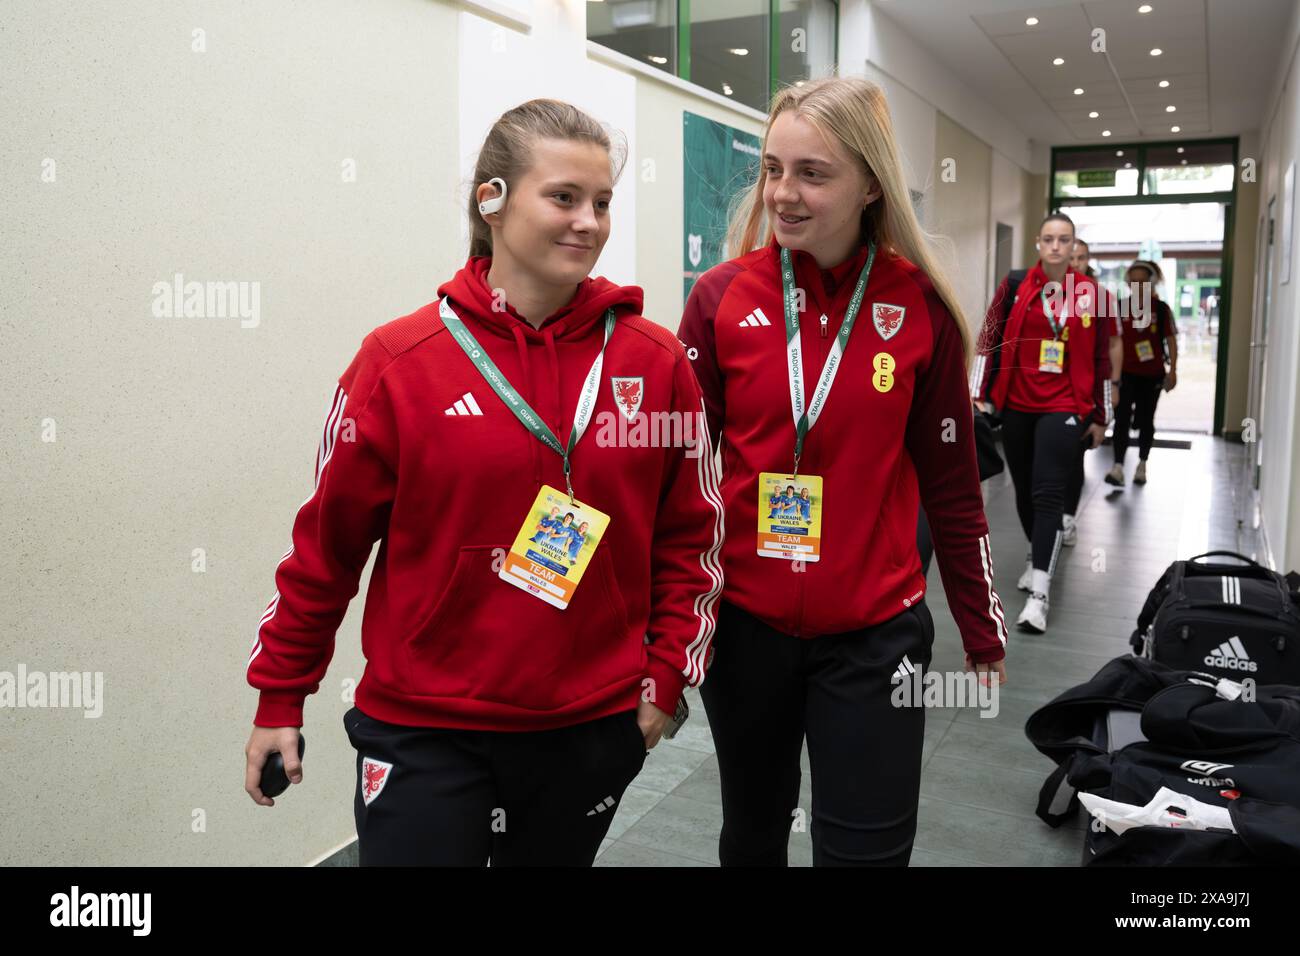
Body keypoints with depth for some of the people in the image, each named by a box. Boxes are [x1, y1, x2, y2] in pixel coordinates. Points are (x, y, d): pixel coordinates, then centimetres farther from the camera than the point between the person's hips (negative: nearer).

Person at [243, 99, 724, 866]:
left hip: (594, 728, 3)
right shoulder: (400, 361, -9)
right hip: (422, 731, -2)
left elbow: (690, 536, 4)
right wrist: (280, 697, 5)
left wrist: (665, 677, 2)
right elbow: (328, 542, -1)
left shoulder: (656, 361, -4)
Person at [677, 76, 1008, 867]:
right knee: (752, 835, 20)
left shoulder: (921, 307, -5)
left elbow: (951, 484, 2)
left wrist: (983, 631, 7)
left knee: (867, 849, 9)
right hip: (742, 623, 1)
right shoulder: (721, 298, -6)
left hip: (875, 631, -1)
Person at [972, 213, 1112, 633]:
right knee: (1024, 489, 12)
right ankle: (1038, 556, 37)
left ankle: (1039, 594, -12)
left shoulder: (1091, 293, 2)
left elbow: (1100, 359, 7)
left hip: (1064, 407, -2)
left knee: (1047, 493, -11)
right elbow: (990, 341, 2)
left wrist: (1099, 418, 9)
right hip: (1016, 405, 2)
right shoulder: (1014, 286, 1)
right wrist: (980, 397, -4)